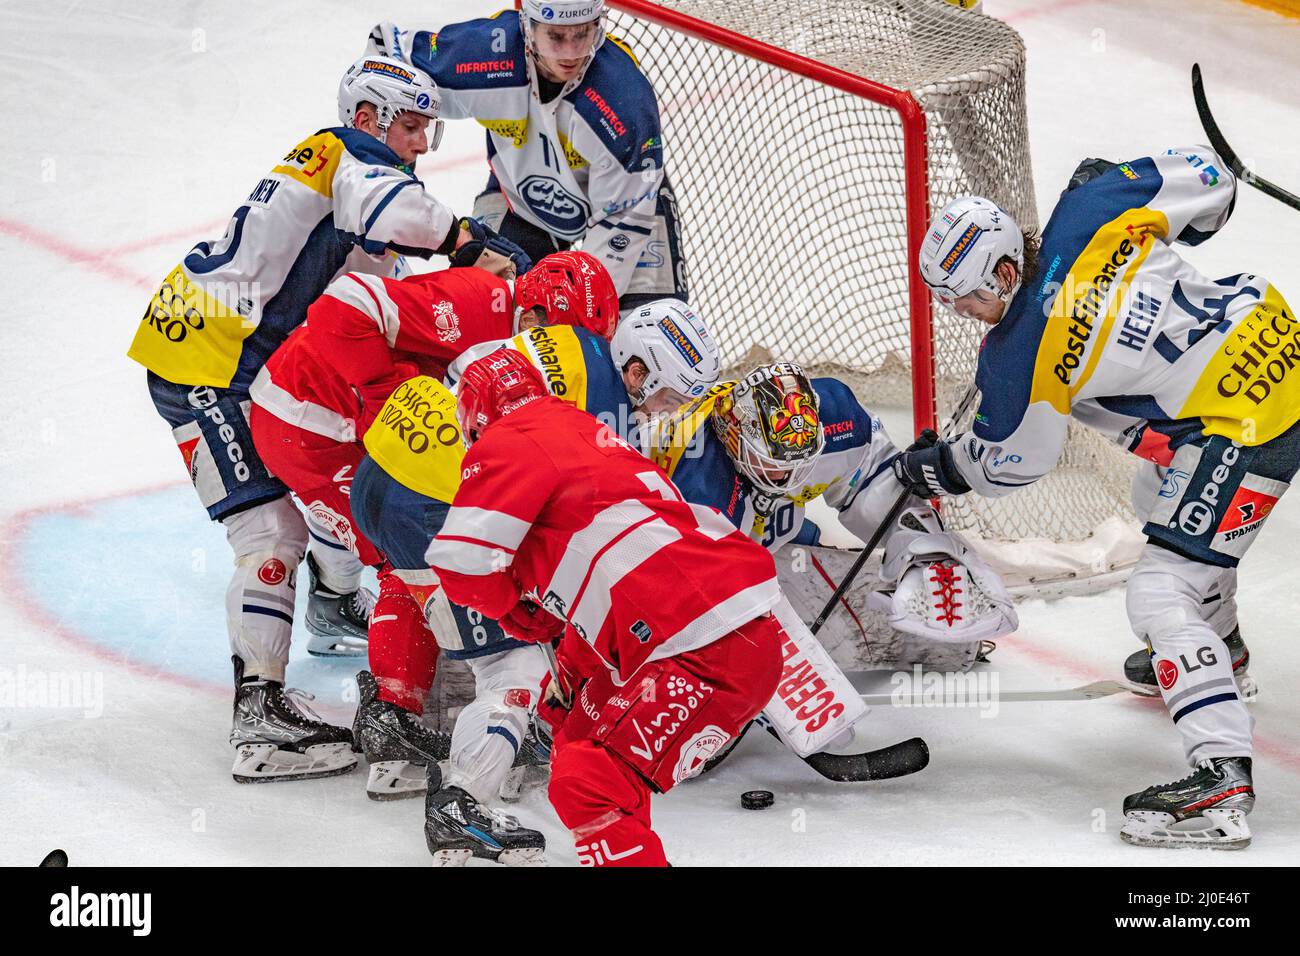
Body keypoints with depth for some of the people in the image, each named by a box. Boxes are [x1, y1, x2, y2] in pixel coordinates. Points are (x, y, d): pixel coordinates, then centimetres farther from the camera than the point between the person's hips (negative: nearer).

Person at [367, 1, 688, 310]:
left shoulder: (625, 94, -36)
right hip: (519, 195, 2)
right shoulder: (484, 48, -31)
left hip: (622, 192, -2)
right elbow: (390, 47, -12)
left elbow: (624, 215, -28)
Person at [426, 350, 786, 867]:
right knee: (580, 724, 27)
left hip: (707, 652, -10)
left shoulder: (508, 445, -2)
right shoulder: (584, 430, 27)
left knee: (589, 787, -12)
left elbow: (462, 561, -7)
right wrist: (570, 668, 34)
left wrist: (517, 610, 12)